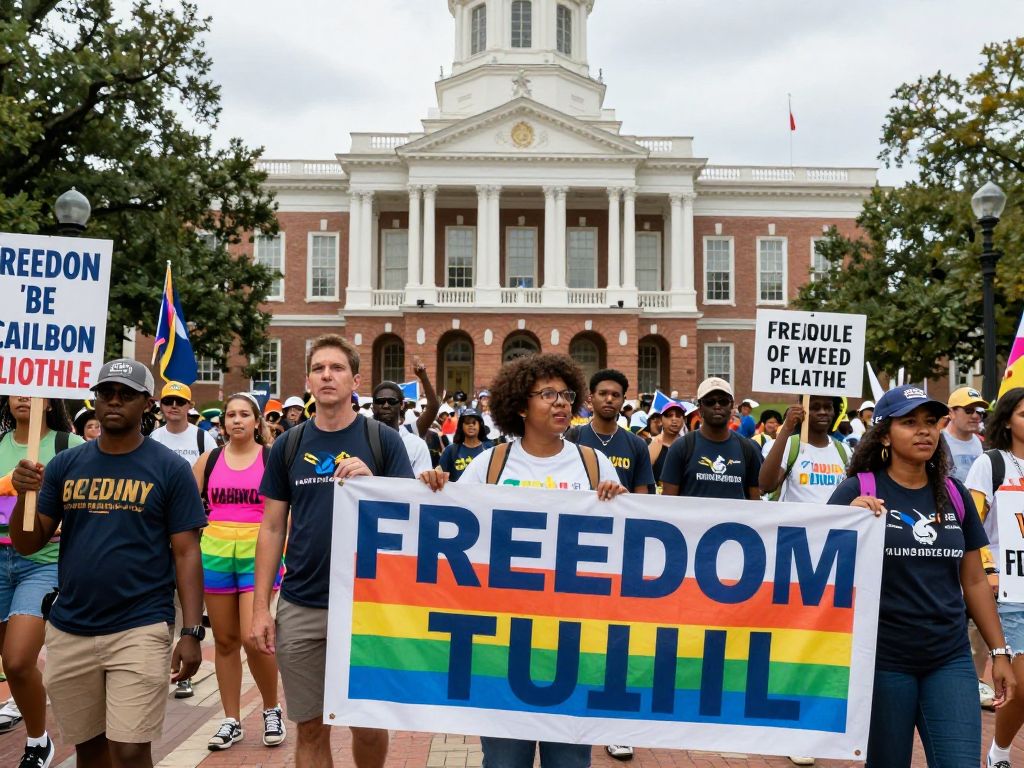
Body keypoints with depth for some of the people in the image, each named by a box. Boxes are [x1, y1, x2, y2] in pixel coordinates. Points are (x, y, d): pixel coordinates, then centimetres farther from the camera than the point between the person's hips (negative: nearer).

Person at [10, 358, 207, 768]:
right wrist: (25, 494, -13)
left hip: (141, 630, -4)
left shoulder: (170, 469, -4)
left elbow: (186, 553, -5)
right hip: (68, 631, 4)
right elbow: (27, 545, 6)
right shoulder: (65, 465, 6)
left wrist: (192, 631, -11)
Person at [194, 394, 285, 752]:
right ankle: (231, 720, 23)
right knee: (225, 639, 10)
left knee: (252, 638, -10)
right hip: (215, 554, 3)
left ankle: (272, 710, 15)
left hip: (258, 554, -3)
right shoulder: (209, 459, 7)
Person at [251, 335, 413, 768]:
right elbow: (273, 528, 7)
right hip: (300, 607, 2)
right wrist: (260, 607, 3)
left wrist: (371, 483, -22)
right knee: (310, 728, 11)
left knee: (369, 727, 8)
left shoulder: (383, 441, -1)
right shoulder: (288, 445, 5)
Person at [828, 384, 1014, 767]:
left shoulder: (954, 494, 6)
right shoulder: (859, 490, -8)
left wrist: (999, 650, 11)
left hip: (951, 659, 4)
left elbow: (974, 580, 12)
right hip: (882, 659, -3)